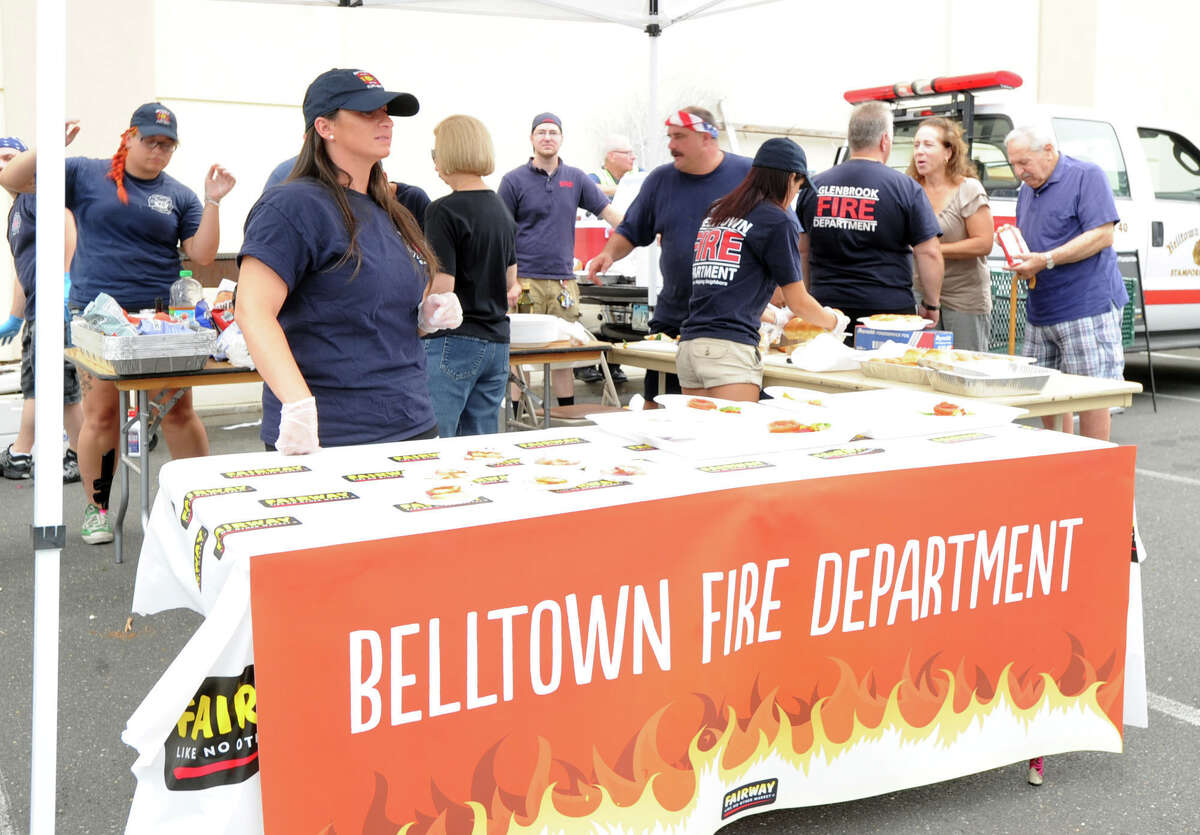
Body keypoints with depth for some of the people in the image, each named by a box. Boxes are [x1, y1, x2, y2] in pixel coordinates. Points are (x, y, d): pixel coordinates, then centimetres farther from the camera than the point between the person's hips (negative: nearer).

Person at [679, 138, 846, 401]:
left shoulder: (715, 213, 18)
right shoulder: (778, 221, -2)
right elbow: (798, 301, 4)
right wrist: (835, 321, 24)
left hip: (688, 343, 7)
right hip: (729, 349, -7)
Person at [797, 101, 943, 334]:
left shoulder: (814, 186, 7)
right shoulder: (906, 188, -4)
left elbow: (802, 250, 14)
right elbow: (929, 253, -6)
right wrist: (931, 305, 5)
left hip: (826, 305, 4)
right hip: (888, 307, -3)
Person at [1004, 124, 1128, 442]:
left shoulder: (1087, 176, -7)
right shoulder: (1026, 190, 18)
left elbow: (1103, 235, -15)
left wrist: (1046, 260, -20)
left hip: (1086, 306, -8)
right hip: (1040, 312, 8)